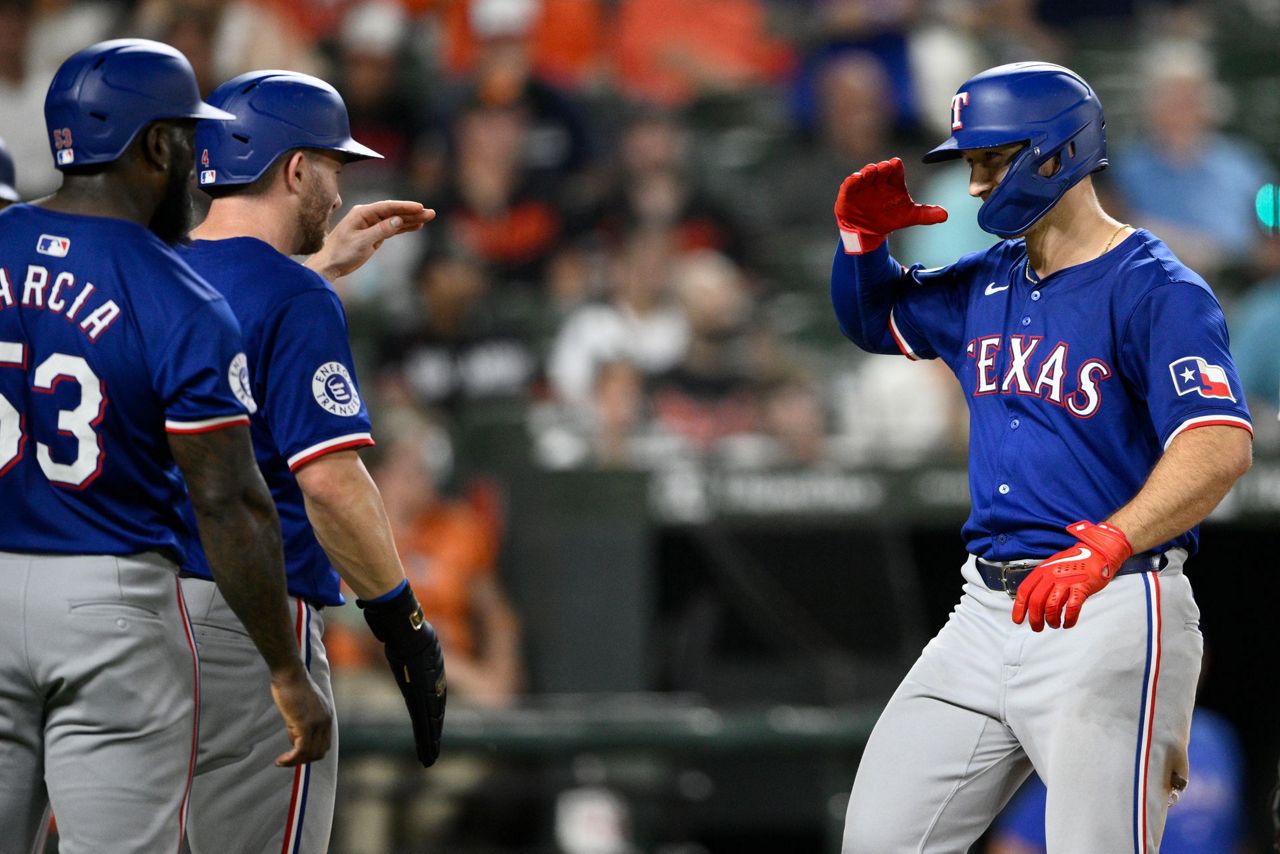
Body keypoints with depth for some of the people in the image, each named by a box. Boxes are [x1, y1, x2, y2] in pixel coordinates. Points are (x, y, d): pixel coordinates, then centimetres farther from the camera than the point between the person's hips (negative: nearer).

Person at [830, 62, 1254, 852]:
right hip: (989, 610, 8)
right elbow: (874, 320, 33)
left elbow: (1221, 446, -24)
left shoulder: (1156, 289, -11)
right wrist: (862, 237, 11)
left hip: (1112, 610, -8)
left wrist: (1107, 546, -38)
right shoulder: (986, 284, 15)